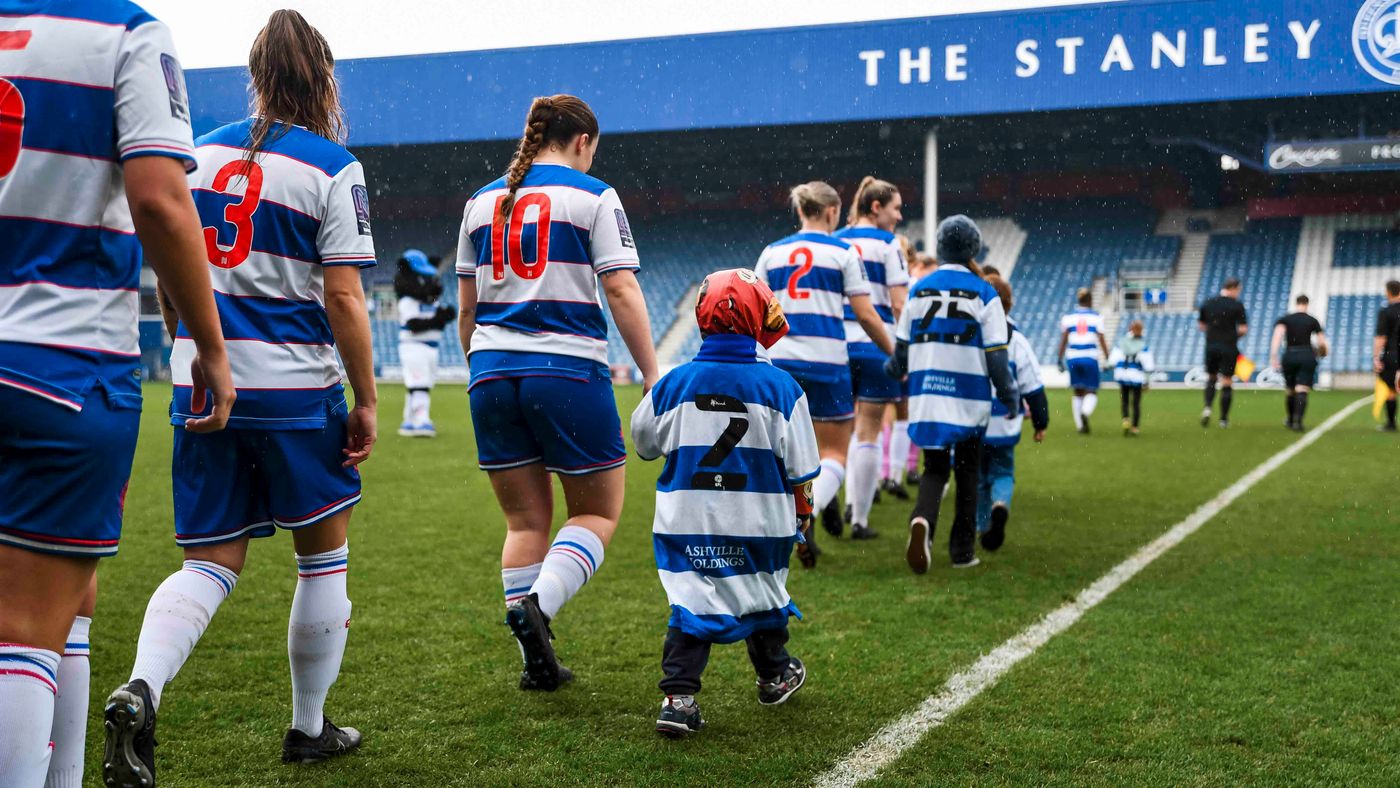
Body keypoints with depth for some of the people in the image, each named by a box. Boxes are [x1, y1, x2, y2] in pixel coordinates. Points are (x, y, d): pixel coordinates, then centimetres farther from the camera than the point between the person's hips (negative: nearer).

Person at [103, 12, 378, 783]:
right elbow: (342, 297, -11)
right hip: (294, 384, -4)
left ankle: (140, 690, -16)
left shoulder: (200, 153, 8)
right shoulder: (332, 168, -6)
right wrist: (366, 401, -3)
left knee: (210, 563, 10)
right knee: (323, 555, 13)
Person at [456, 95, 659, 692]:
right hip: (568, 373, -5)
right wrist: (652, 375, -6)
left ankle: (536, 661, 10)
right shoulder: (593, 197, -1)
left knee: (526, 521, 13)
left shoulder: (482, 201, 14)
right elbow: (621, 291, -9)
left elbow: (467, 307, 17)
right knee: (599, 512, 9)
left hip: (493, 373, 5)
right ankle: (539, 603, -16)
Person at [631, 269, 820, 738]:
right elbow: (799, 465, -4)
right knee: (763, 594, 21)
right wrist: (804, 511, 12)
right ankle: (774, 676, 39)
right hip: (760, 522, 0)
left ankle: (678, 695, -6)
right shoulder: (779, 386, -9)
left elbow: (645, 443, 11)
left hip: (687, 520, 1)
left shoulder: (675, 383, -3)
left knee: (693, 602, 6)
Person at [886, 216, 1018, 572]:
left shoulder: (919, 289, 4)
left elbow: (902, 346, 9)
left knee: (934, 468, 11)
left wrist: (893, 371, 30)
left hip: (926, 395, 2)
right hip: (969, 398, -2)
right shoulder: (984, 294, -5)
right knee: (967, 472, 13)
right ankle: (963, 550, 15)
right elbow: (996, 354, -6)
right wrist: (1010, 394, 7)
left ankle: (922, 519, -19)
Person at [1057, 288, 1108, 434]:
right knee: (1091, 392, 5)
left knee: (1078, 393, 13)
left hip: (1073, 358, 2)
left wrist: (1060, 360, 12)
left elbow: (1063, 341, 5)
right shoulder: (1096, 317, 0)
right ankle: (1085, 413, -26)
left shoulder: (1068, 317, 5)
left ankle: (1080, 425, 10)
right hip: (1090, 358, -2)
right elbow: (1102, 341, -1)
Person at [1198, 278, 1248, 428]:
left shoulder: (1208, 304, 5)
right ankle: (1224, 419, 7)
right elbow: (1243, 328, -12)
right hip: (1229, 348, -3)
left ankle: (1207, 407, -4)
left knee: (1211, 379, 20)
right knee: (1227, 383, 5)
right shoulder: (1237, 305, -8)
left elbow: (1200, 325, 12)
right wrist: (1236, 335, 8)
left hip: (1211, 347, 3)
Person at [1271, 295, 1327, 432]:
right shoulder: (1312, 321, 7)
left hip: (1289, 356, 1)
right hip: (1307, 355, -1)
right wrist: (1322, 352, 29)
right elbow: (1322, 343, 6)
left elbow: (1278, 334, -12)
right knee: (1302, 390, -9)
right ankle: (1297, 420, -26)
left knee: (1289, 390, 17)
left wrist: (1273, 356, -17)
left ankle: (1290, 420, 33)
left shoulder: (1284, 319, 7)